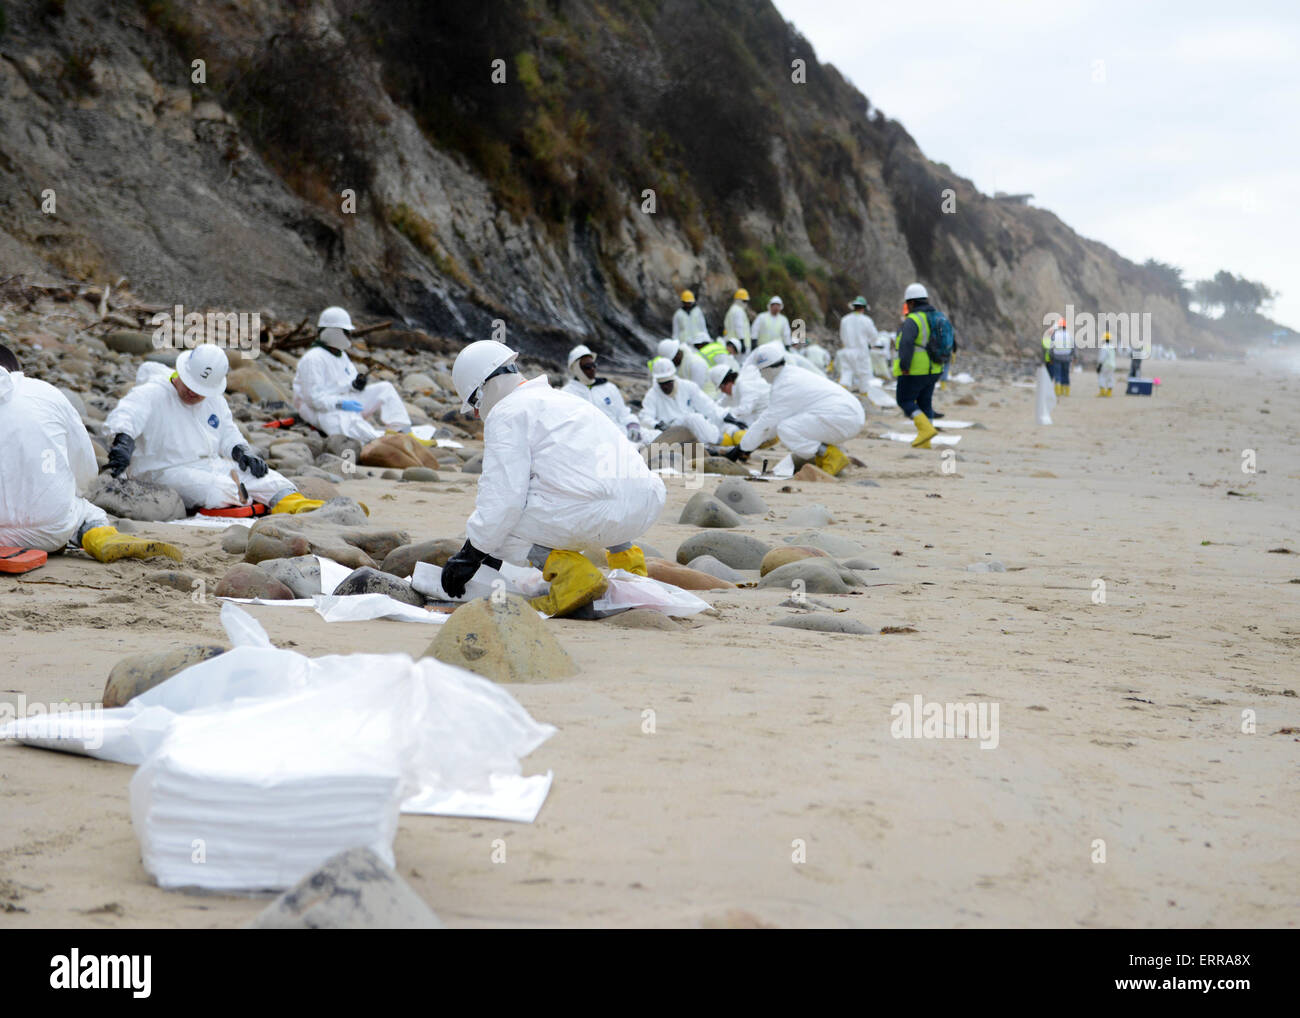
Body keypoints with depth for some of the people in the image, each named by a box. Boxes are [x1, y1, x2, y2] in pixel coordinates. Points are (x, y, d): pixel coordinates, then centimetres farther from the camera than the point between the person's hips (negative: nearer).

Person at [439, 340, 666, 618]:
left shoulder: (506, 411, 3)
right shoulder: (561, 398, 31)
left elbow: (504, 499, -6)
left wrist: (469, 555, 5)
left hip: (595, 516, -9)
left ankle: (572, 574, -9)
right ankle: (624, 554, 25)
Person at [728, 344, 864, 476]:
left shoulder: (785, 386, -13)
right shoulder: (793, 373, 17)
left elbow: (767, 422, -8)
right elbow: (771, 416, 24)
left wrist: (743, 448, 3)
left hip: (843, 420, -10)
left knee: (785, 429, -17)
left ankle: (832, 456, -13)